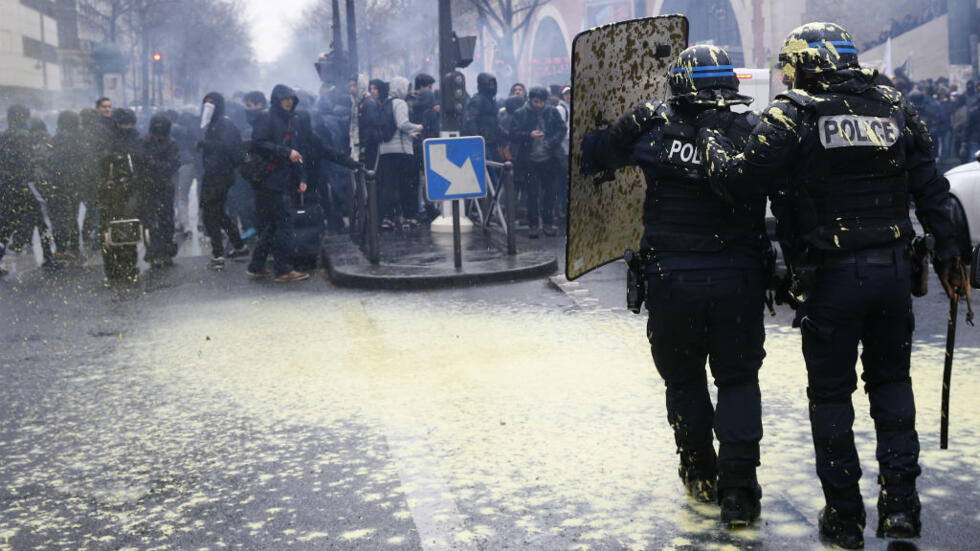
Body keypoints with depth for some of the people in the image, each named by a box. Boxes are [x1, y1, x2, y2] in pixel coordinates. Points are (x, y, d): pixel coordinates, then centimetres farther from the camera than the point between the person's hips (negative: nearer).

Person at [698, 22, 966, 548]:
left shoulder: (793, 115, -9)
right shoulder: (895, 107, 5)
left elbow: (736, 175, -12)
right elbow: (931, 188, 7)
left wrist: (710, 139, 7)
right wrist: (946, 253, 15)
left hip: (829, 277, -4)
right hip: (893, 269, 4)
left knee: (830, 393, 9)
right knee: (890, 380, 19)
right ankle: (899, 501, 15)